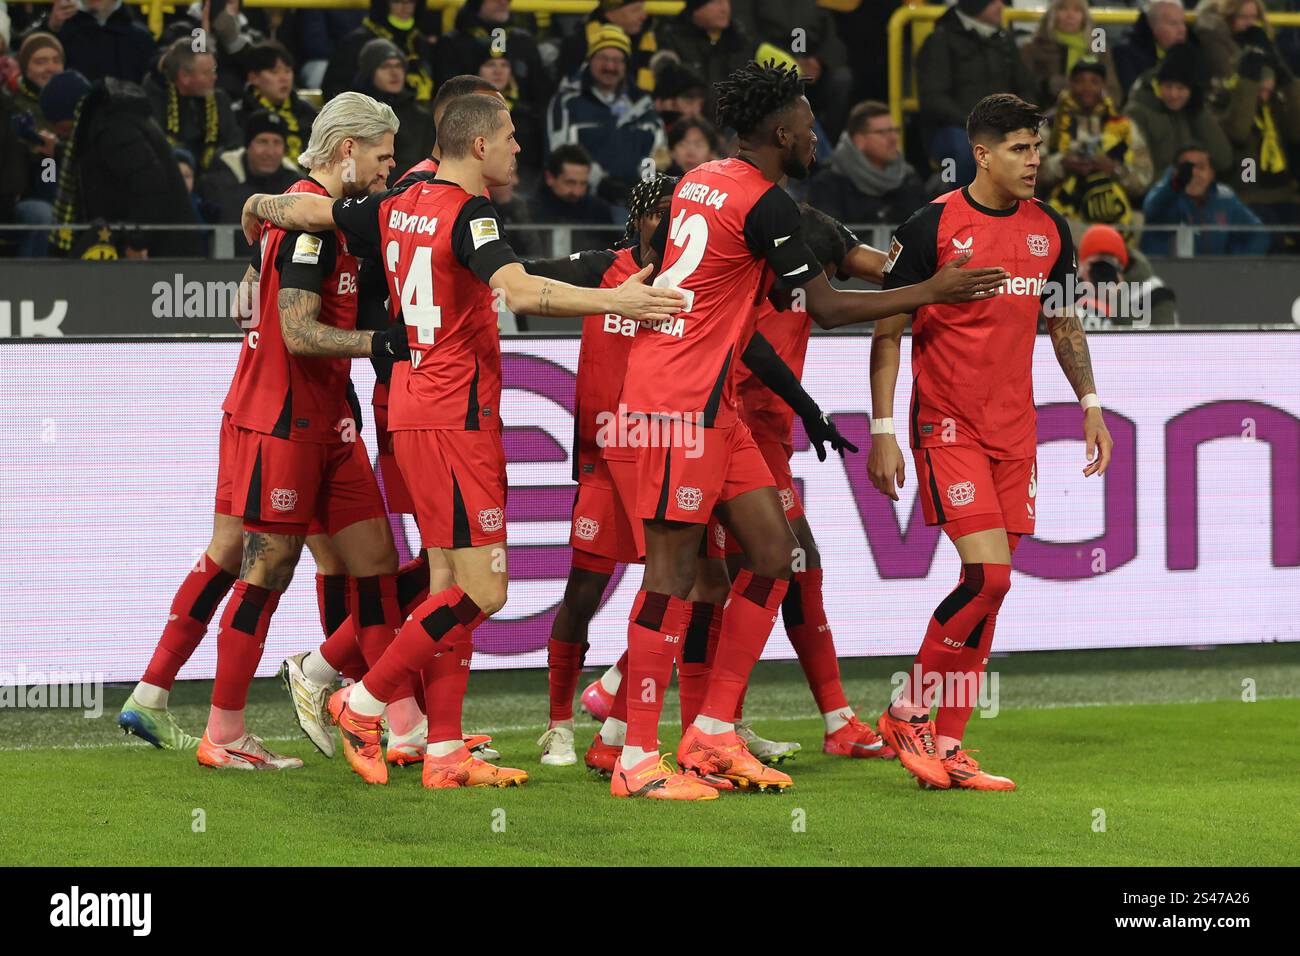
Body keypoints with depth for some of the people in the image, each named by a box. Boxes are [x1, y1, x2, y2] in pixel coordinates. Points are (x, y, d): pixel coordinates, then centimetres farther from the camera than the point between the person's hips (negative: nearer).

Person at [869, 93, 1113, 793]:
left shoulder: (1049, 230, 8)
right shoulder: (932, 227, -9)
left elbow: (1063, 323, 22)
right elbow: (887, 330, -6)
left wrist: (1090, 405, 14)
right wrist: (882, 433, -10)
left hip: (1014, 430, 6)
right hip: (947, 426, -6)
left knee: (989, 585, 3)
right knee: (989, 574, -17)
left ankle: (945, 742, 9)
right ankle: (909, 713, 0)